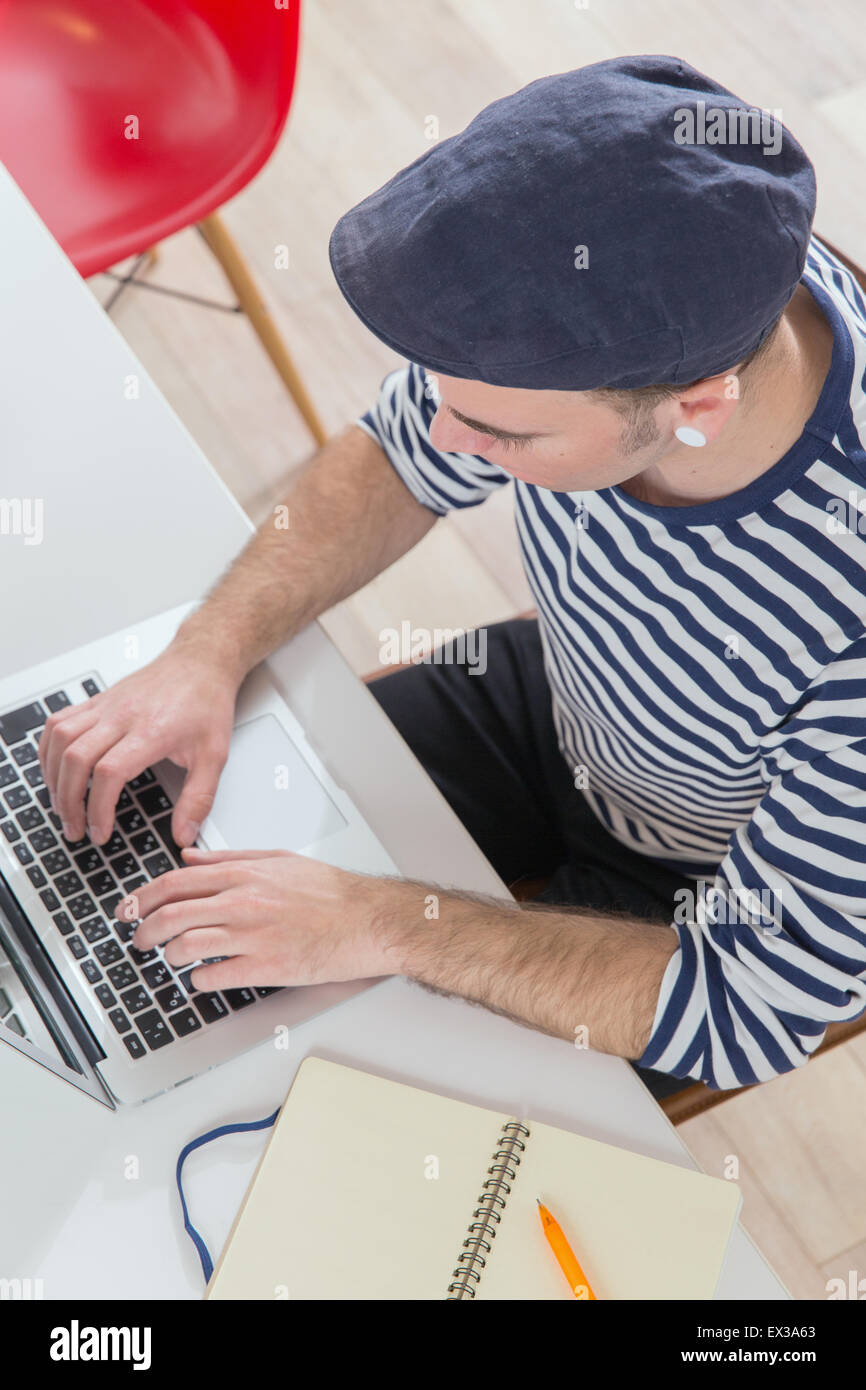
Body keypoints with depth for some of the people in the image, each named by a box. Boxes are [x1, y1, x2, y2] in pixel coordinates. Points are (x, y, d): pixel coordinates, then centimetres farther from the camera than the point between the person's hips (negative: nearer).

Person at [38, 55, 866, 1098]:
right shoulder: (594, 300, -28)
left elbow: (749, 1008, -30)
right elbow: (395, 461, -7)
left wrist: (389, 923, -33)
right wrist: (211, 653, -20)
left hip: (690, 900, -4)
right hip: (553, 703, 5)